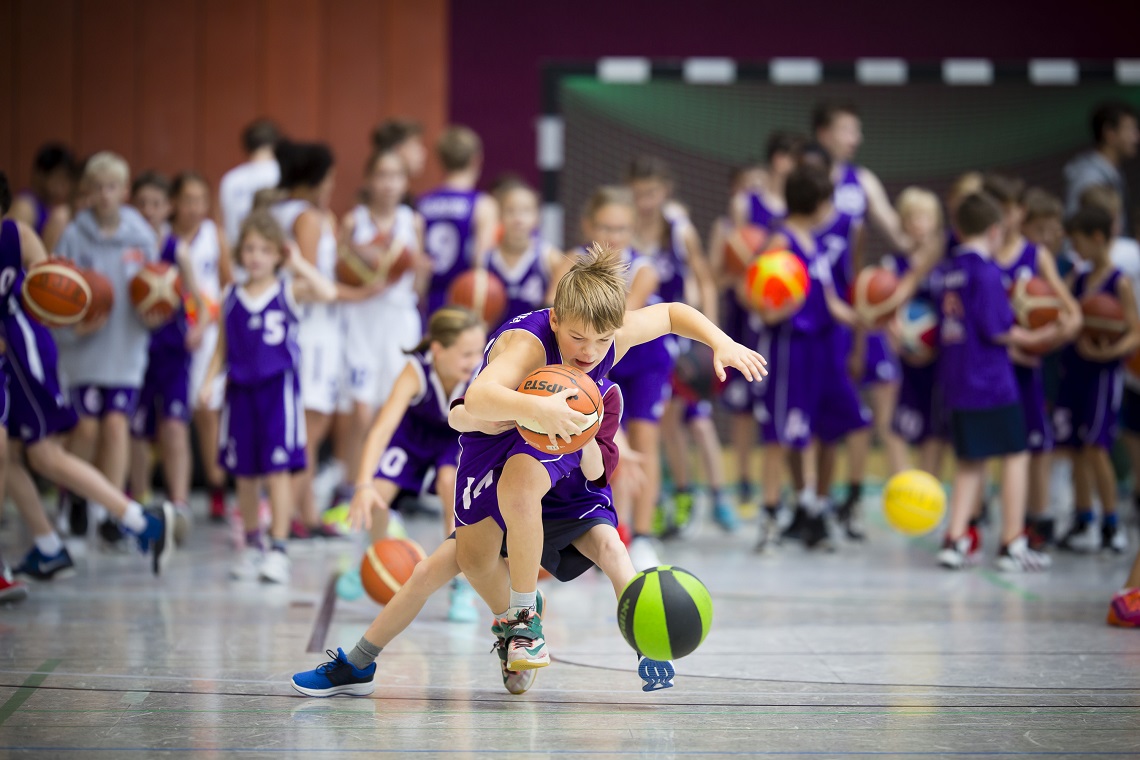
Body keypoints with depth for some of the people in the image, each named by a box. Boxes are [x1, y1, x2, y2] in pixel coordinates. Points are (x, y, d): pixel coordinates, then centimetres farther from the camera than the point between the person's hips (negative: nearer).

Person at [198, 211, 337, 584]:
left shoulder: (289, 291, 0)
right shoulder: (230, 297, 8)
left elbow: (328, 292, -19)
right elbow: (223, 347, 12)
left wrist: (298, 263, -12)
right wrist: (208, 381, 1)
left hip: (279, 388, -3)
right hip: (241, 389, 4)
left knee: (277, 469, -8)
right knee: (245, 473, 10)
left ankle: (278, 550, -5)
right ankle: (252, 546, 23)